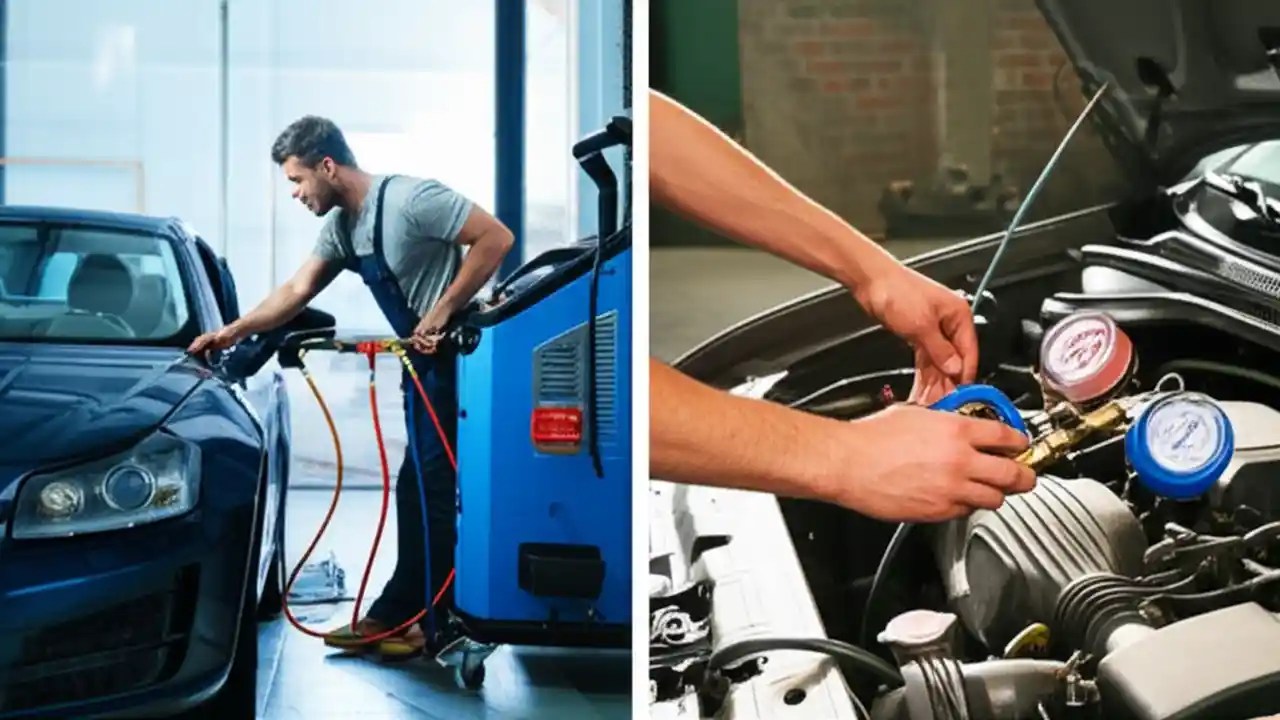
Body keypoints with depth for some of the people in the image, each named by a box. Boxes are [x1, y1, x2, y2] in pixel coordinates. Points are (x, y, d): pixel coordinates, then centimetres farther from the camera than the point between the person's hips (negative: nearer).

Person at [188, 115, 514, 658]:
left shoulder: (410, 199, -19)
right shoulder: (341, 226, 10)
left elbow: (496, 237, -23)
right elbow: (296, 291, 14)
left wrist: (442, 312, -23)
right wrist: (232, 333, 7)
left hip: (454, 356, -9)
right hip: (424, 360, 9)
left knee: (432, 491, -6)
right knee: (416, 489, 12)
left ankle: (435, 623, 2)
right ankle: (397, 612, 19)